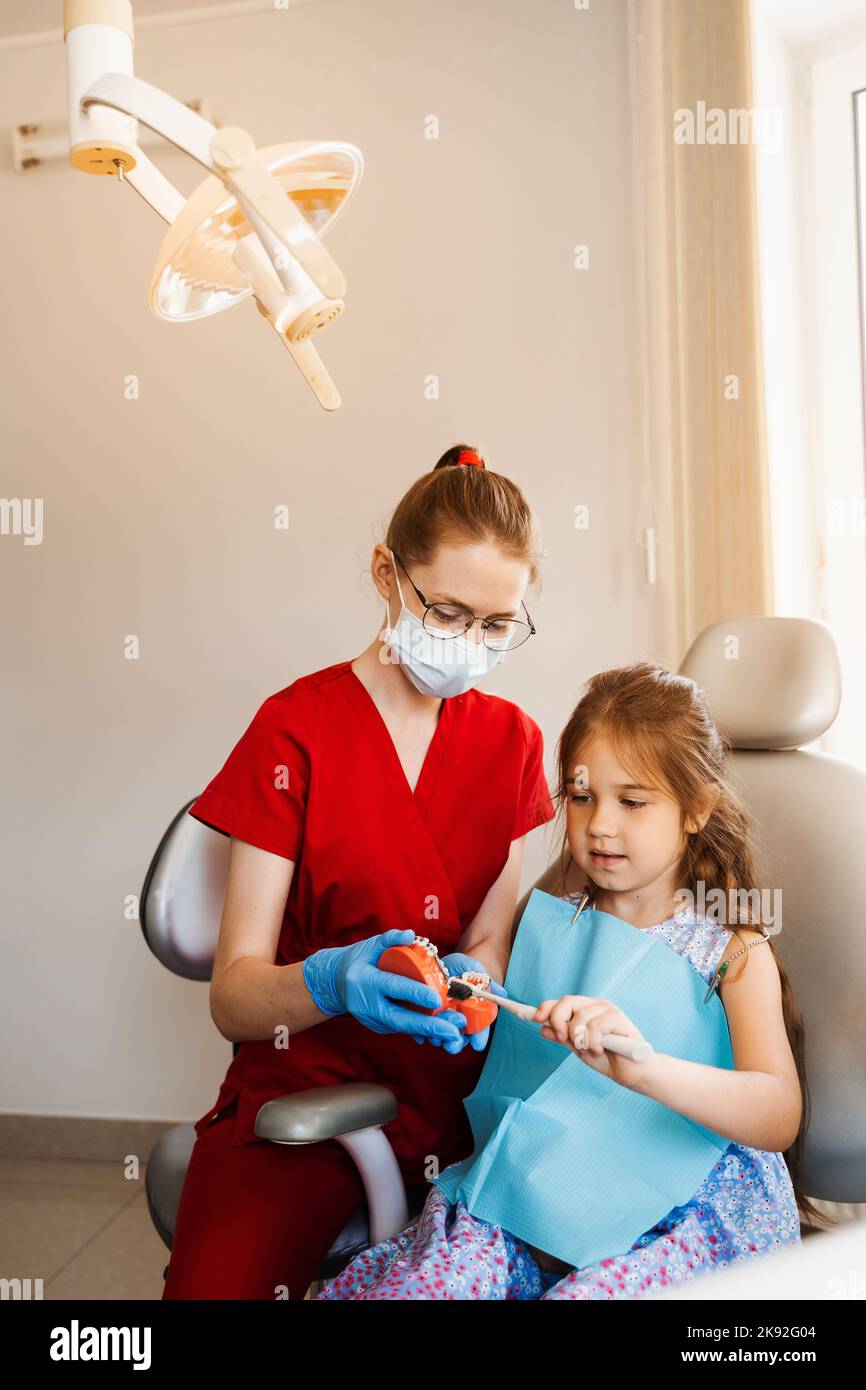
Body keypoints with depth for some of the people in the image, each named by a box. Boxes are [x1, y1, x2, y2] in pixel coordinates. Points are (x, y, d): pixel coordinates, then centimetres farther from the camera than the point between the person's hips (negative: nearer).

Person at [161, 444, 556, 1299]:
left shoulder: (512, 739, 6)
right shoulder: (295, 731, -7)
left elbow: (489, 940, 3)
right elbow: (232, 996, -11)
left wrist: (471, 976, -20)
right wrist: (328, 983, -32)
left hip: (456, 1078, 4)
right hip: (302, 1083, -3)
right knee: (215, 1282, -27)